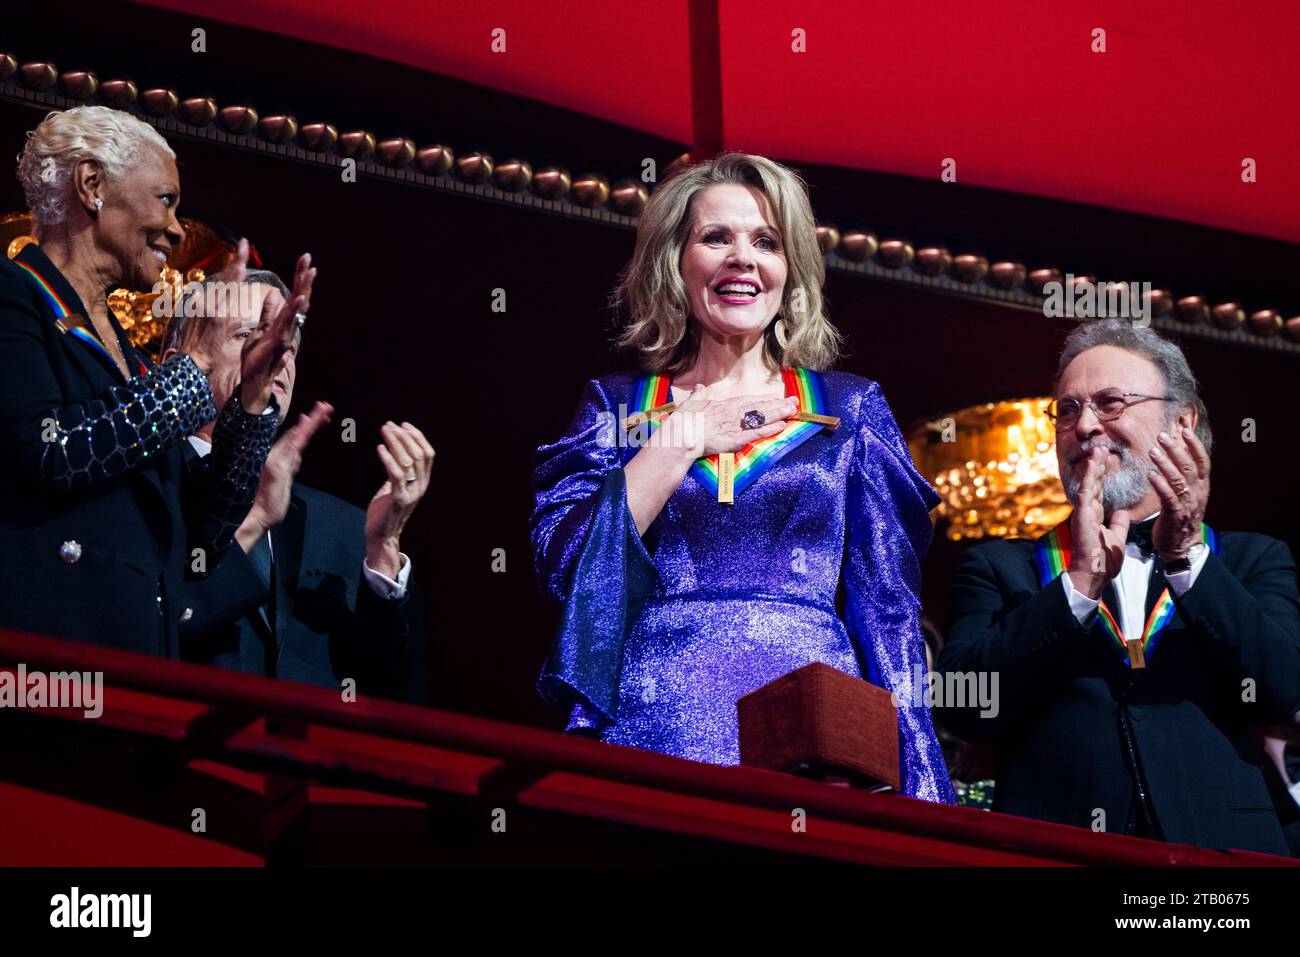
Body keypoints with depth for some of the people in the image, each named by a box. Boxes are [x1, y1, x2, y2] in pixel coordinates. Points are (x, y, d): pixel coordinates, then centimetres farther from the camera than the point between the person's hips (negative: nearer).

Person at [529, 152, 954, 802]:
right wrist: (683, 439, -3)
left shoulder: (848, 408, 13)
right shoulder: (617, 403, 13)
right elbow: (559, 565, -2)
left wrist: (916, 792, -2)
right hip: (653, 732, 0)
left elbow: (887, 606, 8)